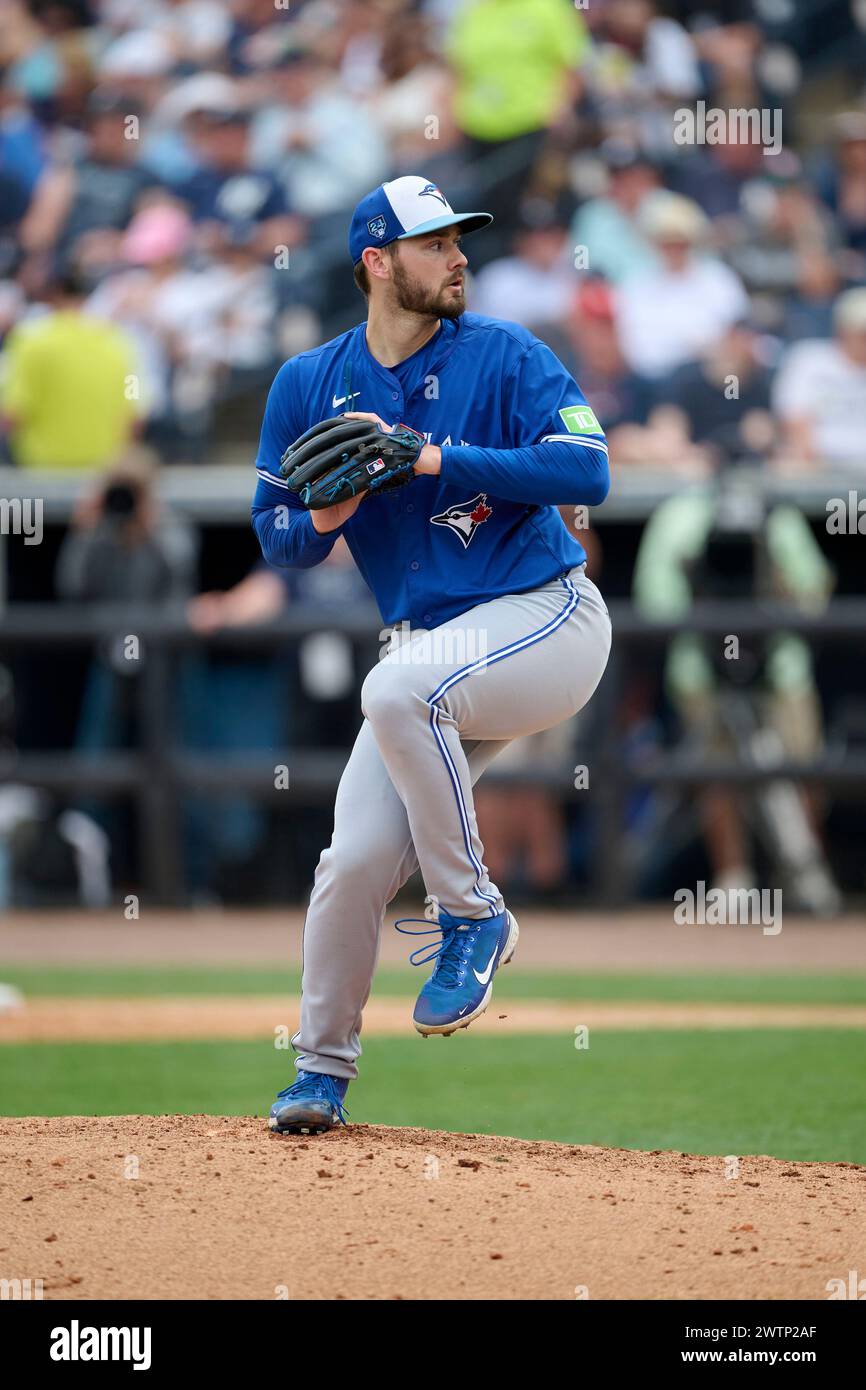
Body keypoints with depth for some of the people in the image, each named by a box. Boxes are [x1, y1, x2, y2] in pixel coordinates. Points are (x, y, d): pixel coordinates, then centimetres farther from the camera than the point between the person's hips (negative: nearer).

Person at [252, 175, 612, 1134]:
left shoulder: (506, 357, -6)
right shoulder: (309, 386, 6)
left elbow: (587, 471, -18)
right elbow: (276, 541, 9)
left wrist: (435, 457, -22)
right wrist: (325, 518, -14)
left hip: (546, 619, -4)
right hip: (434, 650, 4)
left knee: (398, 688, -33)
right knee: (354, 862, -8)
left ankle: (473, 913, -16)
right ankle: (323, 1067, 13)